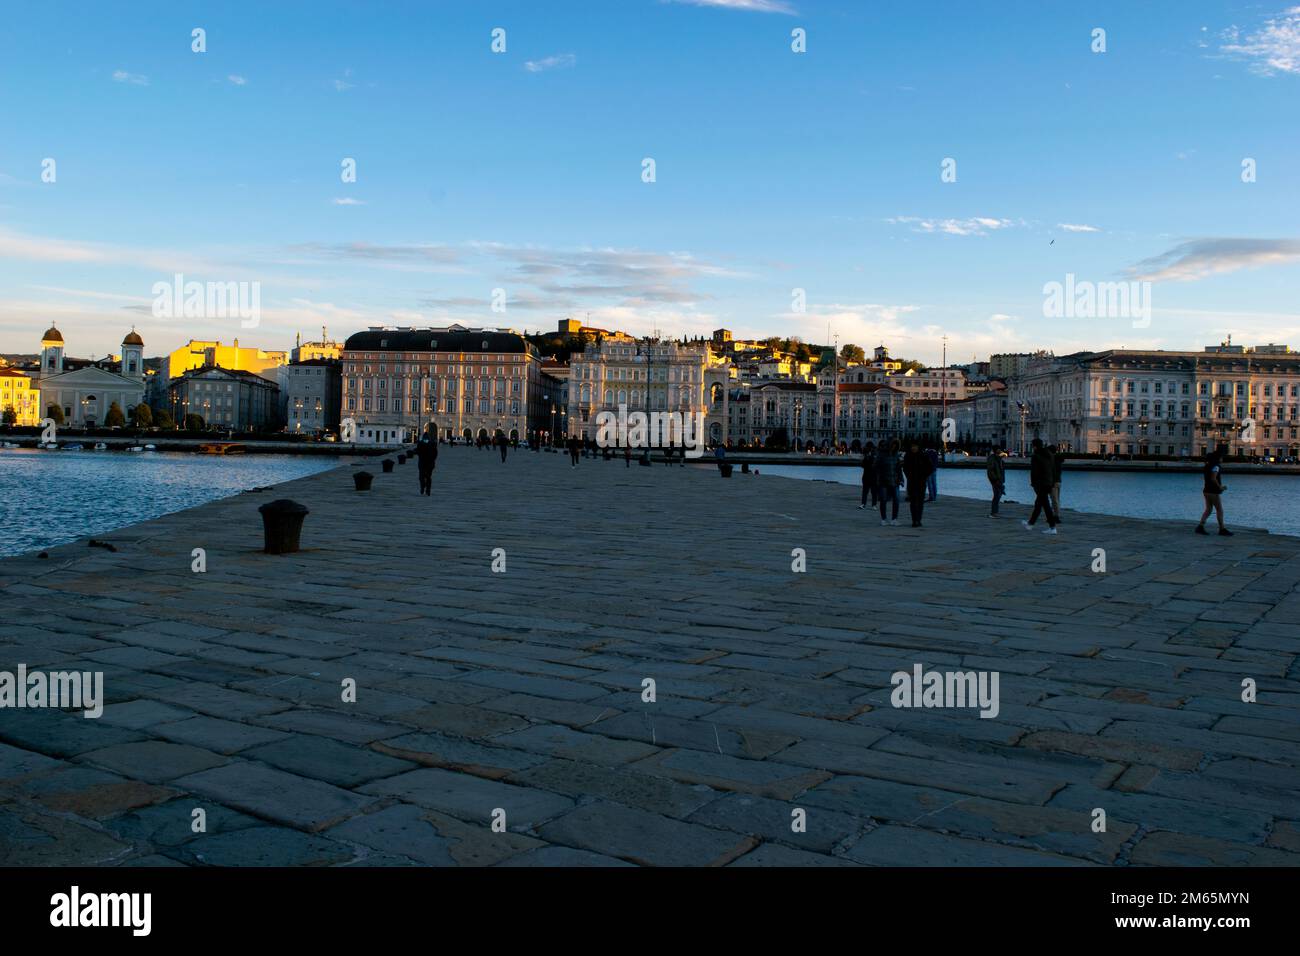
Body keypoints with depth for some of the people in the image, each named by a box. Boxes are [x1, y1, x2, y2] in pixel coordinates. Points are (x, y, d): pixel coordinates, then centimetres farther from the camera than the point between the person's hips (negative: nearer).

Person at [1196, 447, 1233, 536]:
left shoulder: (1208, 465, 13)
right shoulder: (1216, 466, -14)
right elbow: (1213, 478, -23)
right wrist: (1220, 487, -15)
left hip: (1207, 491, 9)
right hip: (1213, 492, -9)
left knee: (1208, 509, 9)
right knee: (1219, 510, 0)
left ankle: (1200, 526, 0)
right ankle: (1222, 529, 4)